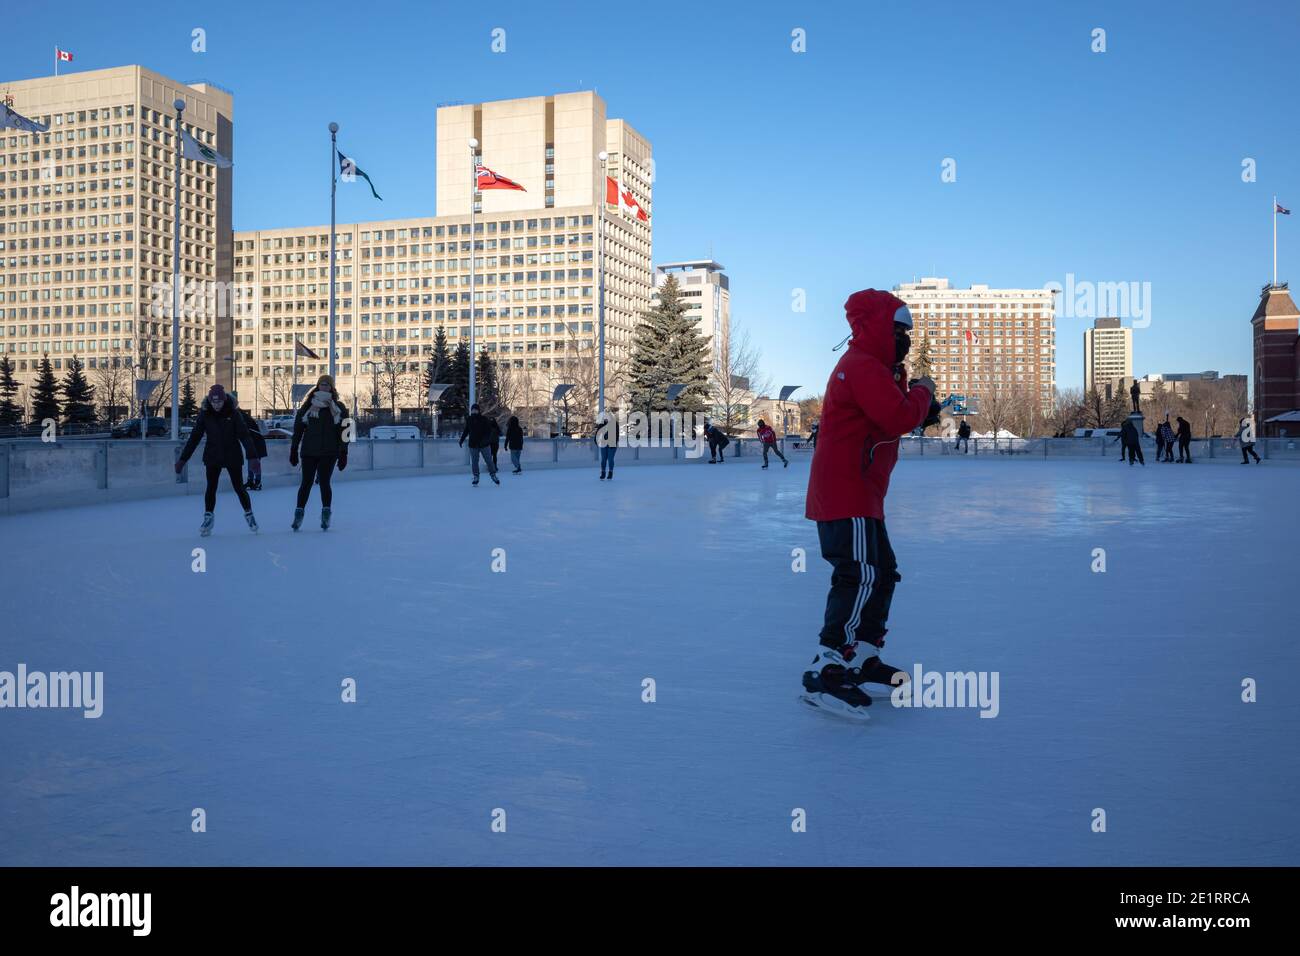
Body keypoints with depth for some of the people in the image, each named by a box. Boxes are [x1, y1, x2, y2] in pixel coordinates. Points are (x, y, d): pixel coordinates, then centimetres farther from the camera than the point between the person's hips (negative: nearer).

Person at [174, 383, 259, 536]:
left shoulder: (233, 414, -10)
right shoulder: (205, 415, -5)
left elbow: (244, 436, -14)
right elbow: (194, 438, -3)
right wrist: (183, 458, -5)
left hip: (233, 456, -1)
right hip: (213, 457, 2)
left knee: (239, 487, 3)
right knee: (211, 487, -2)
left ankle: (249, 514, 21)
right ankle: (208, 518, 11)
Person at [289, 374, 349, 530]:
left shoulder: (339, 408, 6)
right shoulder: (308, 406, 6)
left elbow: (343, 432, 5)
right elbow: (298, 429, 7)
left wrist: (343, 454, 0)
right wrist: (294, 450, 3)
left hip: (329, 453, -1)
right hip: (309, 452, 1)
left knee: (324, 482, -6)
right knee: (306, 482, 1)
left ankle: (326, 514, 6)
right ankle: (299, 514, 9)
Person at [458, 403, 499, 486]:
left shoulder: (484, 419, -6)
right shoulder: (469, 420, 4)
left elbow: (489, 430, -8)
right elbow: (466, 431, 16)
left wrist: (486, 439, -23)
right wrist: (461, 440, 11)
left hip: (484, 444, -2)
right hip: (473, 445, 2)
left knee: (489, 460, 2)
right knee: (474, 462, 4)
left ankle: (493, 475, 15)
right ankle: (476, 477, 14)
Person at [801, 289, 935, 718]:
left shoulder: (872, 368, 23)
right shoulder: (863, 366, -13)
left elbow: (896, 416, 19)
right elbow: (899, 418, -23)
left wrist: (910, 391, 2)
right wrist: (923, 392, -5)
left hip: (861, 495, 12)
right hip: (845, 493, -12)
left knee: (883, 573, 17)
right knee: (859, 577, -18)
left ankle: (863, 656, 28)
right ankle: (826, 672, -19)